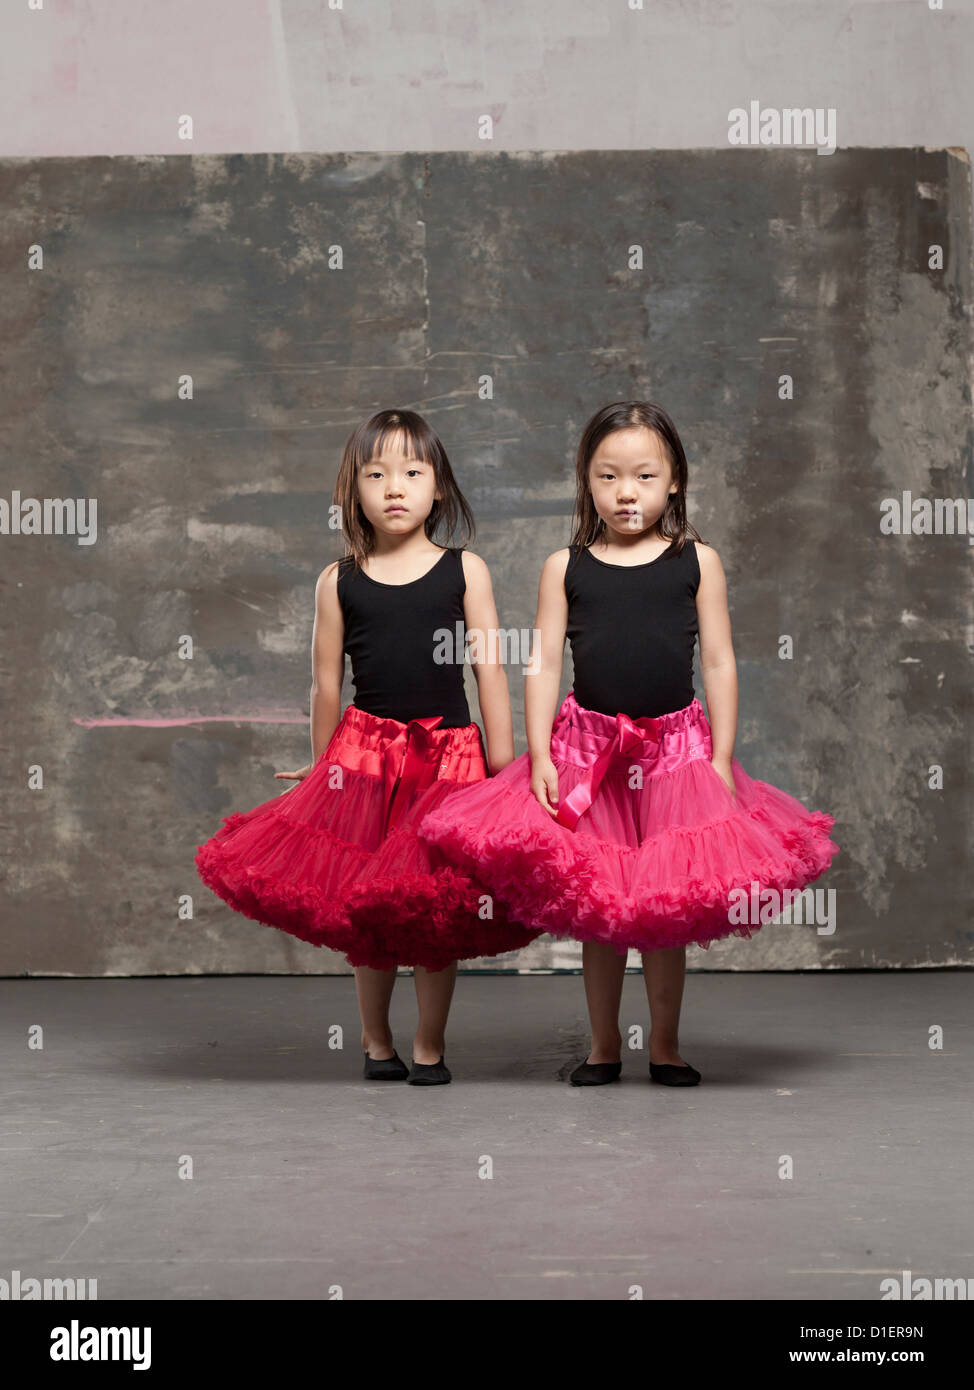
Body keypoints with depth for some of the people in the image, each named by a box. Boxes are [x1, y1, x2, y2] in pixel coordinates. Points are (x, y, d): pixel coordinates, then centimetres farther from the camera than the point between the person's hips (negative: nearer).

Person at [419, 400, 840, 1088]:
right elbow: (544, 665, 1)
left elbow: (719, 663, 1)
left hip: (677, 747, 0)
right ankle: (604, 1045, 20)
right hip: (588, 748, 0)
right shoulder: (566, 568, 2)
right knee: (599, 906, 6)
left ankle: (665, 1045, 20)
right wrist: (540, 756, -8)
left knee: (666, 906, 6)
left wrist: (721, 759, -4)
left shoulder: (698, 561, 2)